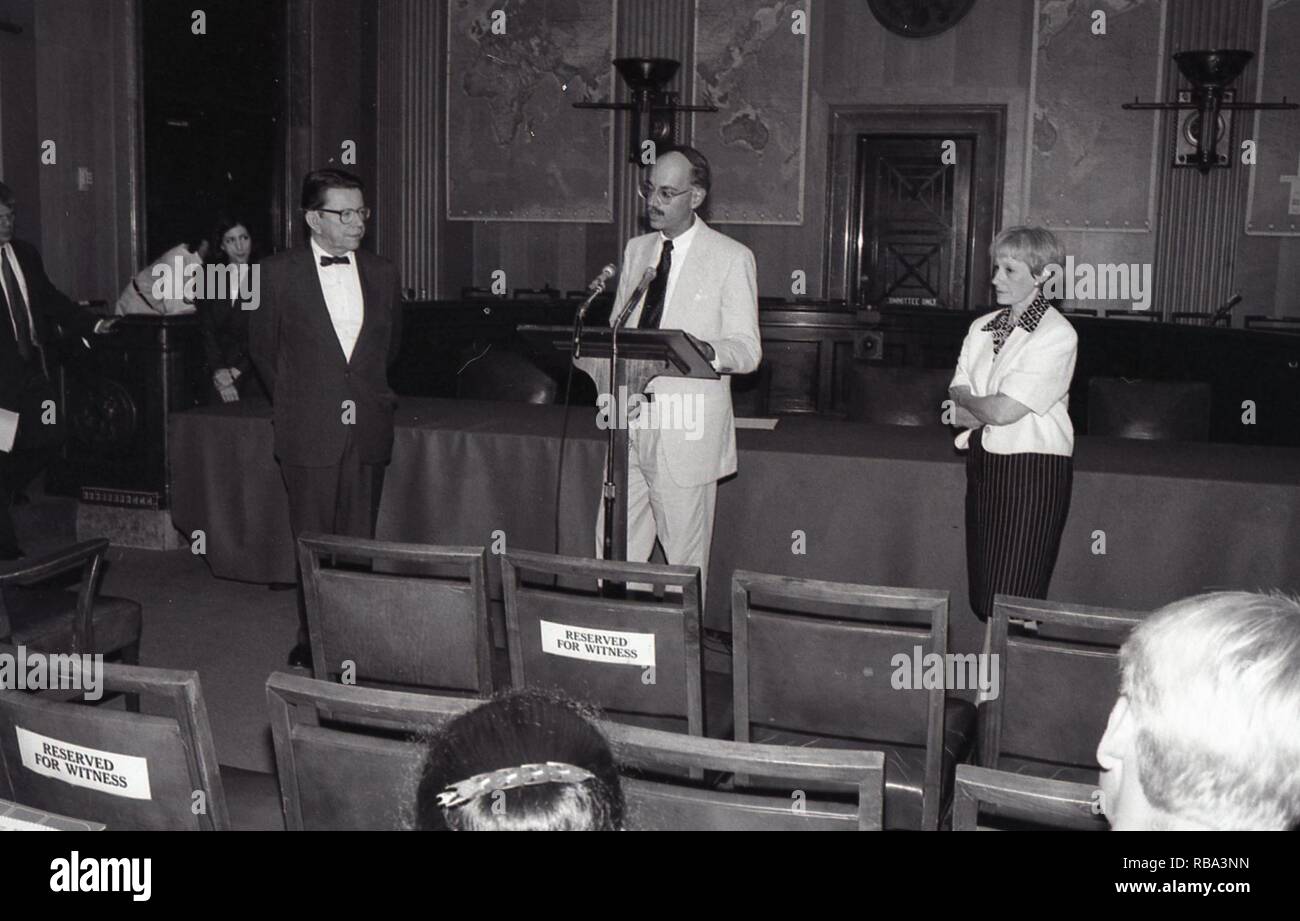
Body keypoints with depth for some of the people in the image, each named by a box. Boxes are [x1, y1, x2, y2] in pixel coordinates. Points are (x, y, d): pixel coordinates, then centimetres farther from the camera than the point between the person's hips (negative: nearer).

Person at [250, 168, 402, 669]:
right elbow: (263, 347, 9)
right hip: (309, 433, -3)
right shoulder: (279, 273, -1)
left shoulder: (383, 274, 9)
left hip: (367, 431, 3)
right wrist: (294, 403, 9)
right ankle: (313, 641, 14)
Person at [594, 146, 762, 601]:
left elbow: (748, 350, -7)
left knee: (685, 561, 3)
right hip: (630, 424, 5)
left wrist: (707, 351, -30)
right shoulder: (636, 250, 14)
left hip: (687, 431, -5)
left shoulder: (731, 258, -4)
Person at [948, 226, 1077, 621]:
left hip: (1033, 470, -7)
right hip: (985, 465, 7)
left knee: (1011, 601, -3)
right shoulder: (982, 328, 10)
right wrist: (986, 408, -13)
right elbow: (956, 409, 6)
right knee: (982, 594, 12)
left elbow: (1002, 411, -17)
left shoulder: (1057, 335, -11)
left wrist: (965, 400, 1)